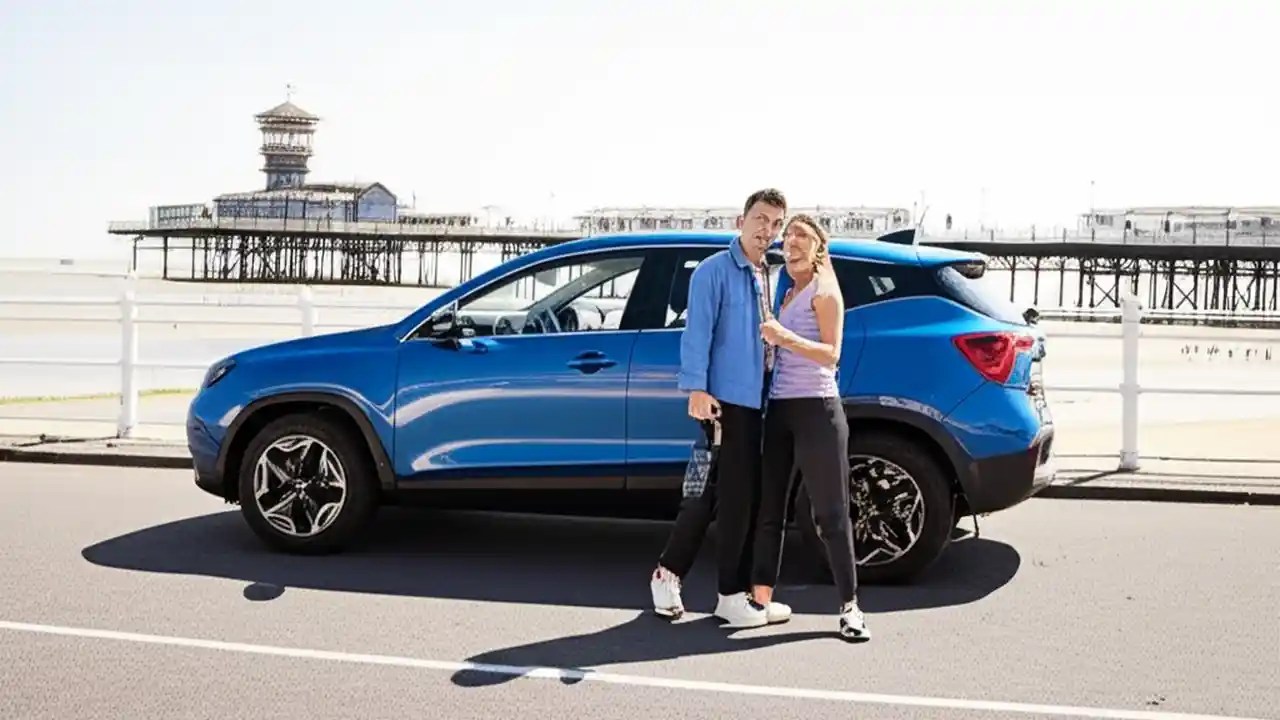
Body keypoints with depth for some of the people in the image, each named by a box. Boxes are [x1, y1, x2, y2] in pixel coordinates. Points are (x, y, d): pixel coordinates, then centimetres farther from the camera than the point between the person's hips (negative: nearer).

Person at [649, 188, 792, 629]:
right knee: (735, 497, -4)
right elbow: (697, 333, -13)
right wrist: (697, 389, -21)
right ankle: (732, 596, 7)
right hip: (725, 399, -8)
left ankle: (668, 574, 21)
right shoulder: (714, 271, -6)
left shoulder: (768, 277, 17)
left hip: (754, 400, 8)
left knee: (715, 494, 10)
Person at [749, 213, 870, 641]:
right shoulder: (788, 296, 20)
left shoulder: (824, 291, -1)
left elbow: (831, 354, -13)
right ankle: (760, 597, 13)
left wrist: (784, 336, -24)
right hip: (780, 409, 7)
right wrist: (768, 337, 4)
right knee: (768, 507, 6)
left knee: (831, 514, -6)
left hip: (816, 409, -7)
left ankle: (850, 608, -1)